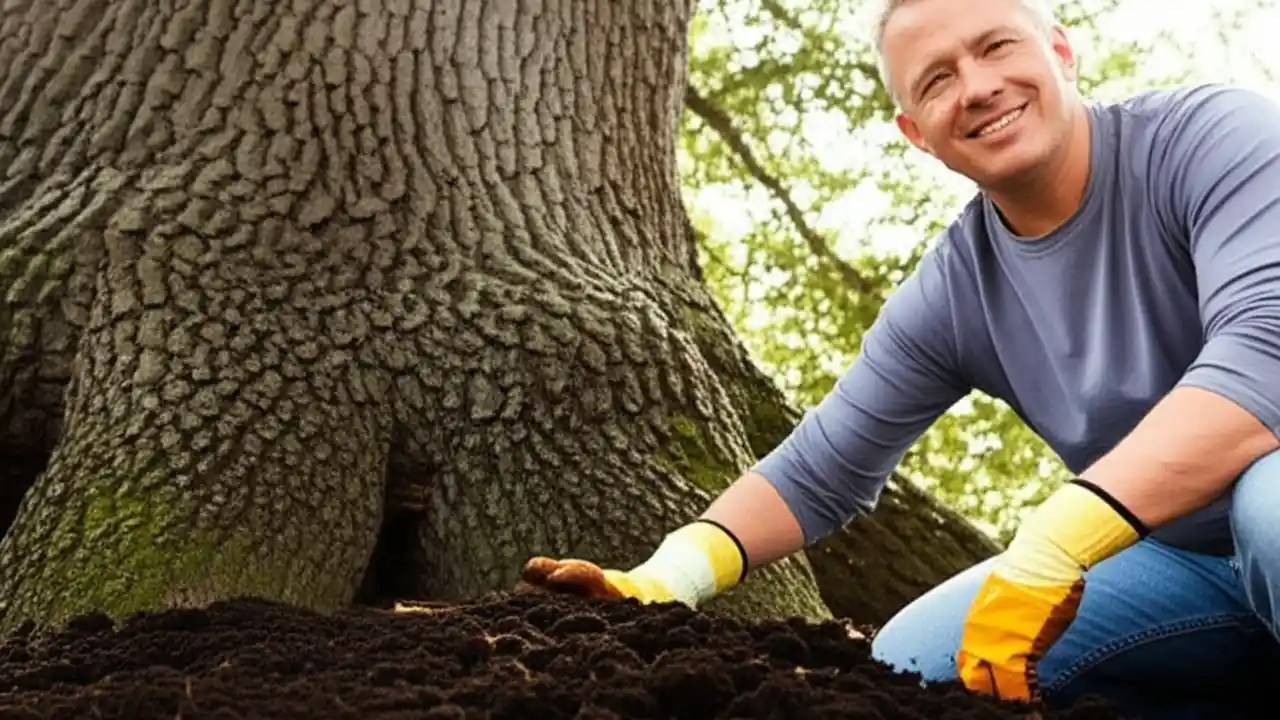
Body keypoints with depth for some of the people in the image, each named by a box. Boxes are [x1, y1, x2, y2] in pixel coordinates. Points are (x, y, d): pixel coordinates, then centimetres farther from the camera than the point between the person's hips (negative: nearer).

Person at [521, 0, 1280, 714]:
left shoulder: (1210, 137, -18)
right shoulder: (949, 296, -5)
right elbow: (817, 474, 0)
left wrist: (1058, 541, -43)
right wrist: (669, 580, -17)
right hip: (1187, 557, 5)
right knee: (911, 657, -5)